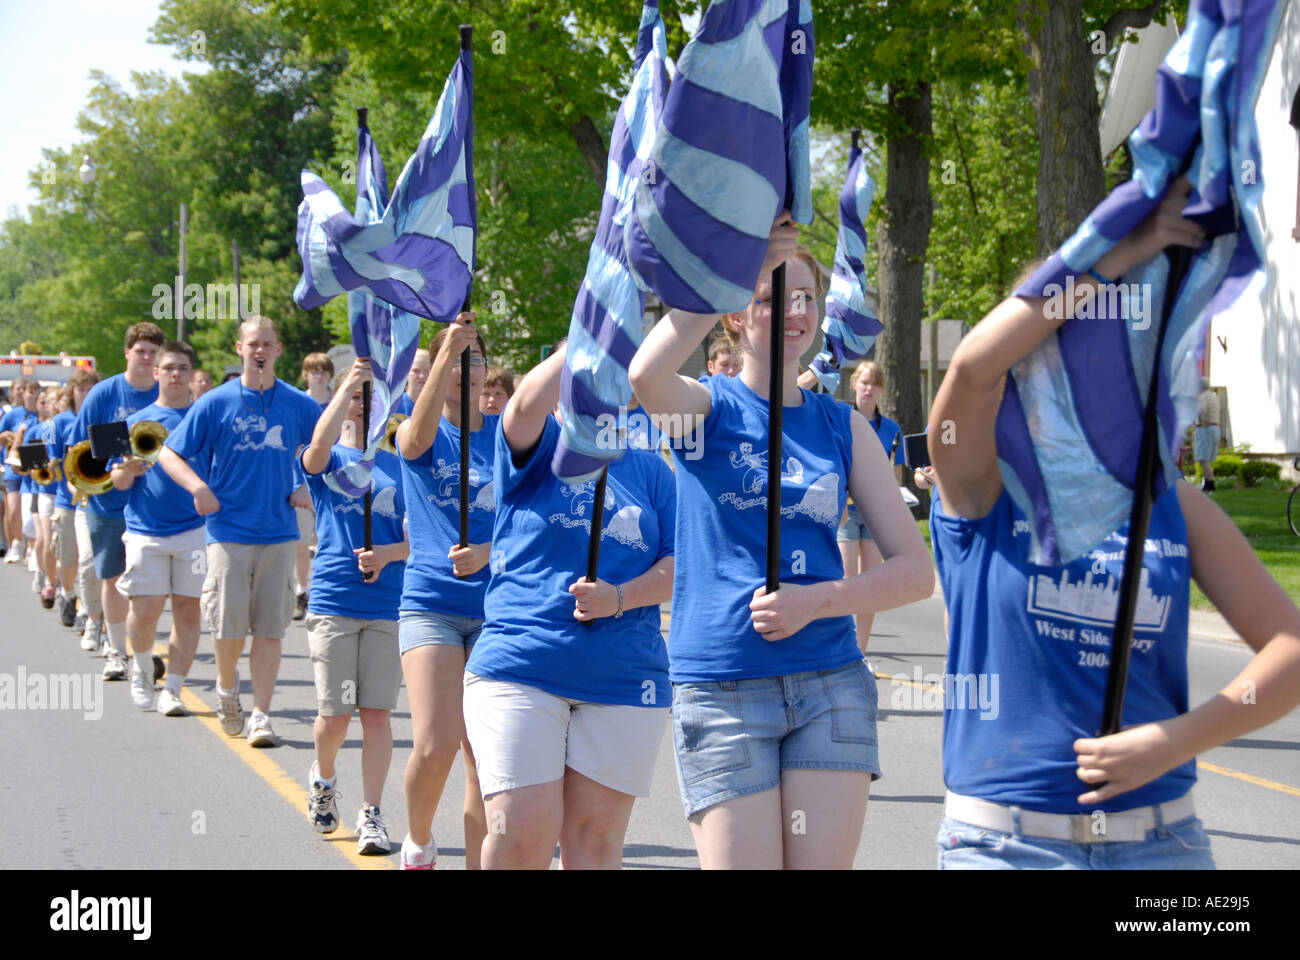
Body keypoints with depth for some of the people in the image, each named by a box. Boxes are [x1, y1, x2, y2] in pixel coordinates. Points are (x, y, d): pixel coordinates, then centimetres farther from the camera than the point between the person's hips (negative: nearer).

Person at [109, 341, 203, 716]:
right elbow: (118, 481, 7)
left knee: (188, 611, -2)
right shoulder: (137, 421, 9)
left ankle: (172, 689, 7)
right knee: (144, 611, -6)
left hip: (195, 527, 0)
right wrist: (128, 470, -15)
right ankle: (142, 665, 23)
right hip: (146, 530, 0)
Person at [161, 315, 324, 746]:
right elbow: (169, 454, 4)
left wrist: (307, 489, 1)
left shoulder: (298, 404, 5)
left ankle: (260, 715, 7)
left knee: (269, 630, 0)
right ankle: (227, 687, 24)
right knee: (229, 626, -4)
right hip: (229, 529, -1)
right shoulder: (217, 403, 0)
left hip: (278, 532, 1)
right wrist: (198, 487, -13)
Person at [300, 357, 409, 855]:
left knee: (377, 712, -3)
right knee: (335, 715, -1)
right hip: (333, 602, -1)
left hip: (388, 605, 1)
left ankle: (371, 815, 3)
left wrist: (387, 554, -11)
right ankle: (323, 777, 29)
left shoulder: (398, 468, 11)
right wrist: (348, 384, -27)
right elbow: (319, 444, -22)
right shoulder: (328, 461, 4)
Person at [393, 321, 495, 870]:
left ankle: (476, 864, 11)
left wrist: (487, 552, -19)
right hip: (430, 603, -2)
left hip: (495, 604, 2)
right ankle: (418, 844, 12)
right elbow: (418, 438, -25)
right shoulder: (415, 433, 2)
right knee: (435, 746, -16)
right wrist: (446, 352, -36)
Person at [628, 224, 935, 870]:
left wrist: (813, 602, -11)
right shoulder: (707, 406, 3)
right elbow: (645, 375, -24)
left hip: (830, 682, 3)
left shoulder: (843, 426, 10)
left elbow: (915, 572, 5)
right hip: (720, 687, -3)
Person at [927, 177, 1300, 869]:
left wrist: (1176, 740, -12)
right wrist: (1114, 254, -21)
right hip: (1004, 841, -3)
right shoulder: (983, 491, -3)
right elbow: (972, 366, -24)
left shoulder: (1174, 506, 5)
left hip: (1159, 837, 3)